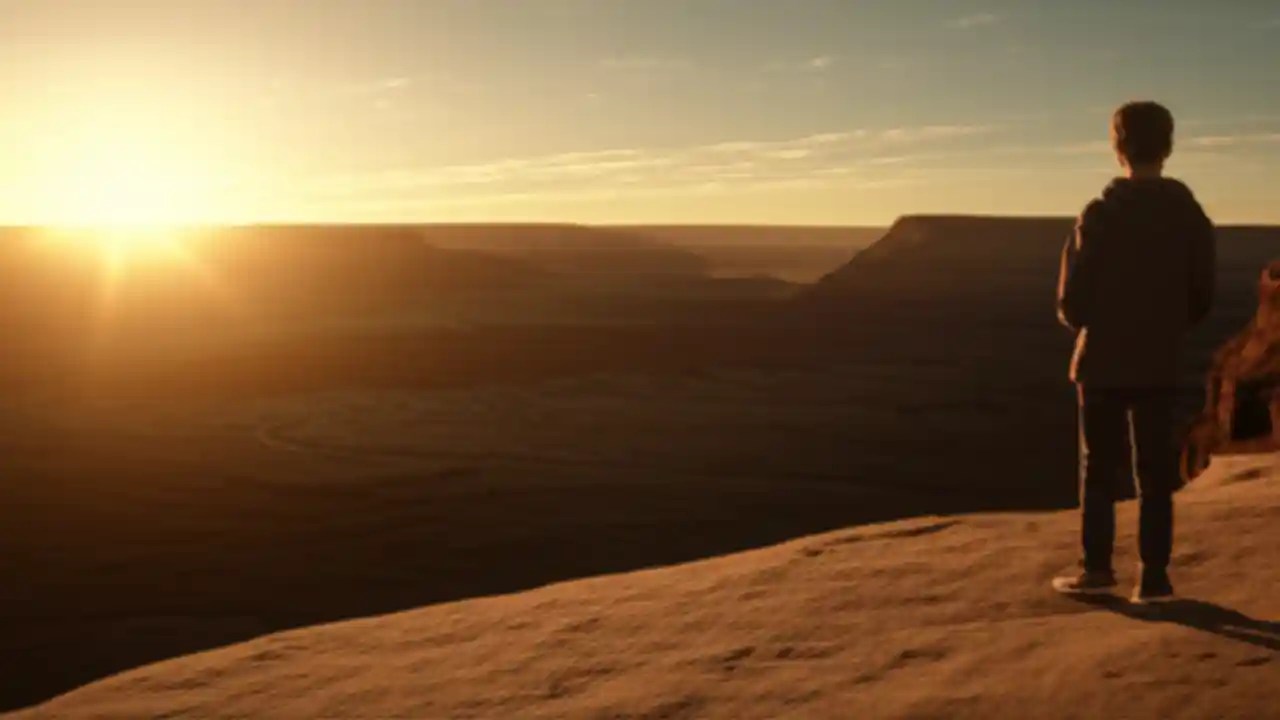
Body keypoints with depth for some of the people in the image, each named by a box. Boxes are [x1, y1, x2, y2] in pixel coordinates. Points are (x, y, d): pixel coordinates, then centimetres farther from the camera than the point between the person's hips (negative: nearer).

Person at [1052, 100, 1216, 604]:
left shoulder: (1099, 216, -11)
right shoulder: (1191, 217, 0)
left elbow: (1072, 305, -9)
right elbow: (1200, 302, 5)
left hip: (1103, 363, -2)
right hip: (1159, 365, 2)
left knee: (1098, 469, 9)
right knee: (1155, 474, 7)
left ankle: (1097, 568, 11)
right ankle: (1154, 577, 8)